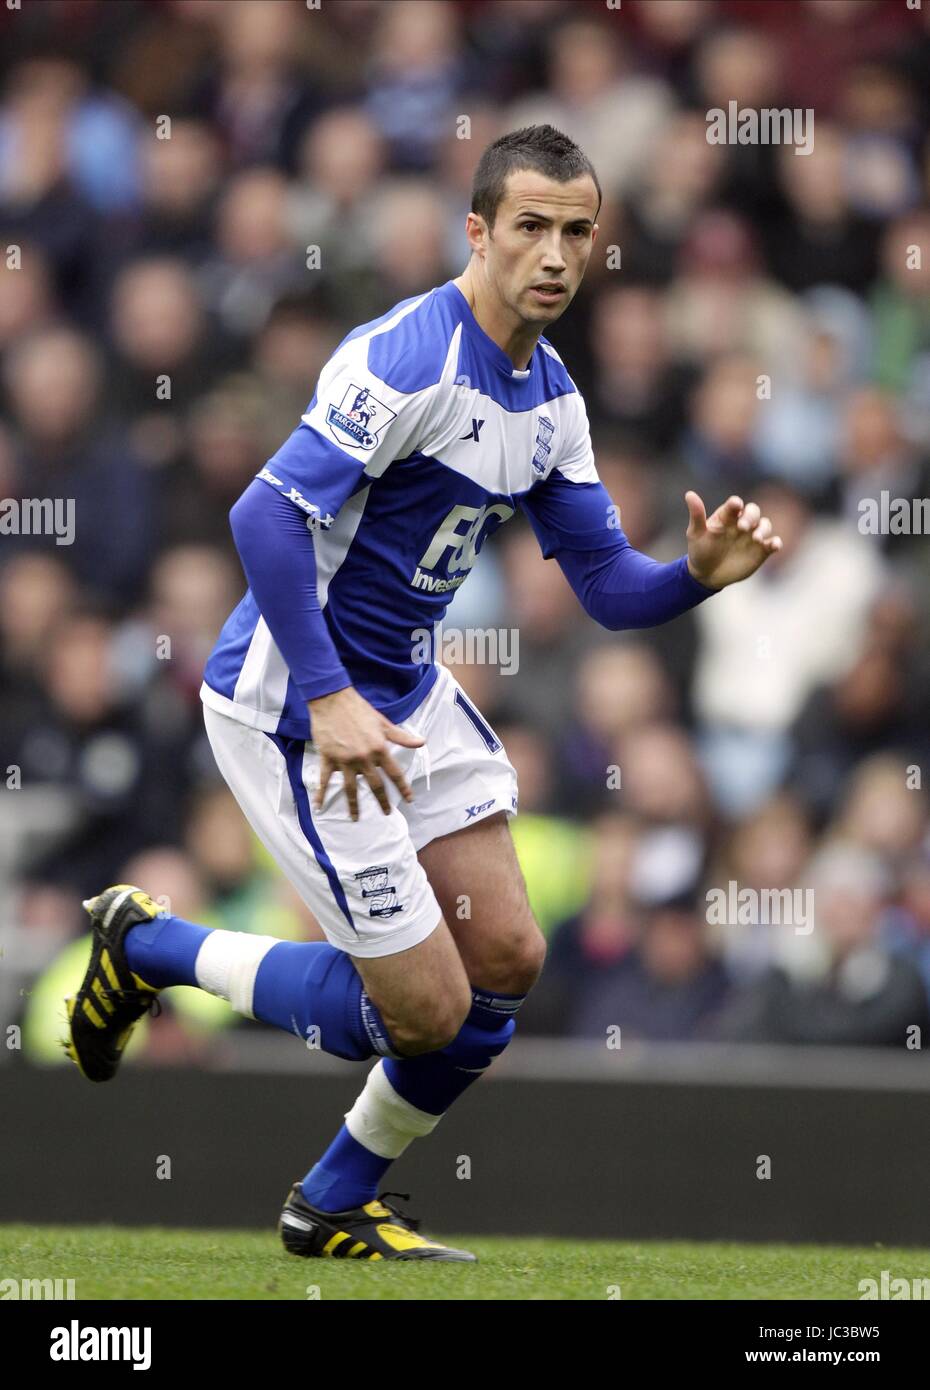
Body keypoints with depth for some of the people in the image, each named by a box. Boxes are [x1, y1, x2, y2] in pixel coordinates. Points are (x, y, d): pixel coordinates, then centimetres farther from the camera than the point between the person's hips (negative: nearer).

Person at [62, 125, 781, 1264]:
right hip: (288, 700, -9)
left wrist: (698, 572, -13)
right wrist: (328, 700, -32)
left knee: (506, 959, 5)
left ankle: (336, 1208, 22)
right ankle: (148, 948, 13)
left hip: (403, 690, 9)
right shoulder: (410, 358, -22)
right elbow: (266, 513, -30)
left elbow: (608, 587, 8)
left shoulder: (549, 393, 6)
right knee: (424, 1006, -8)